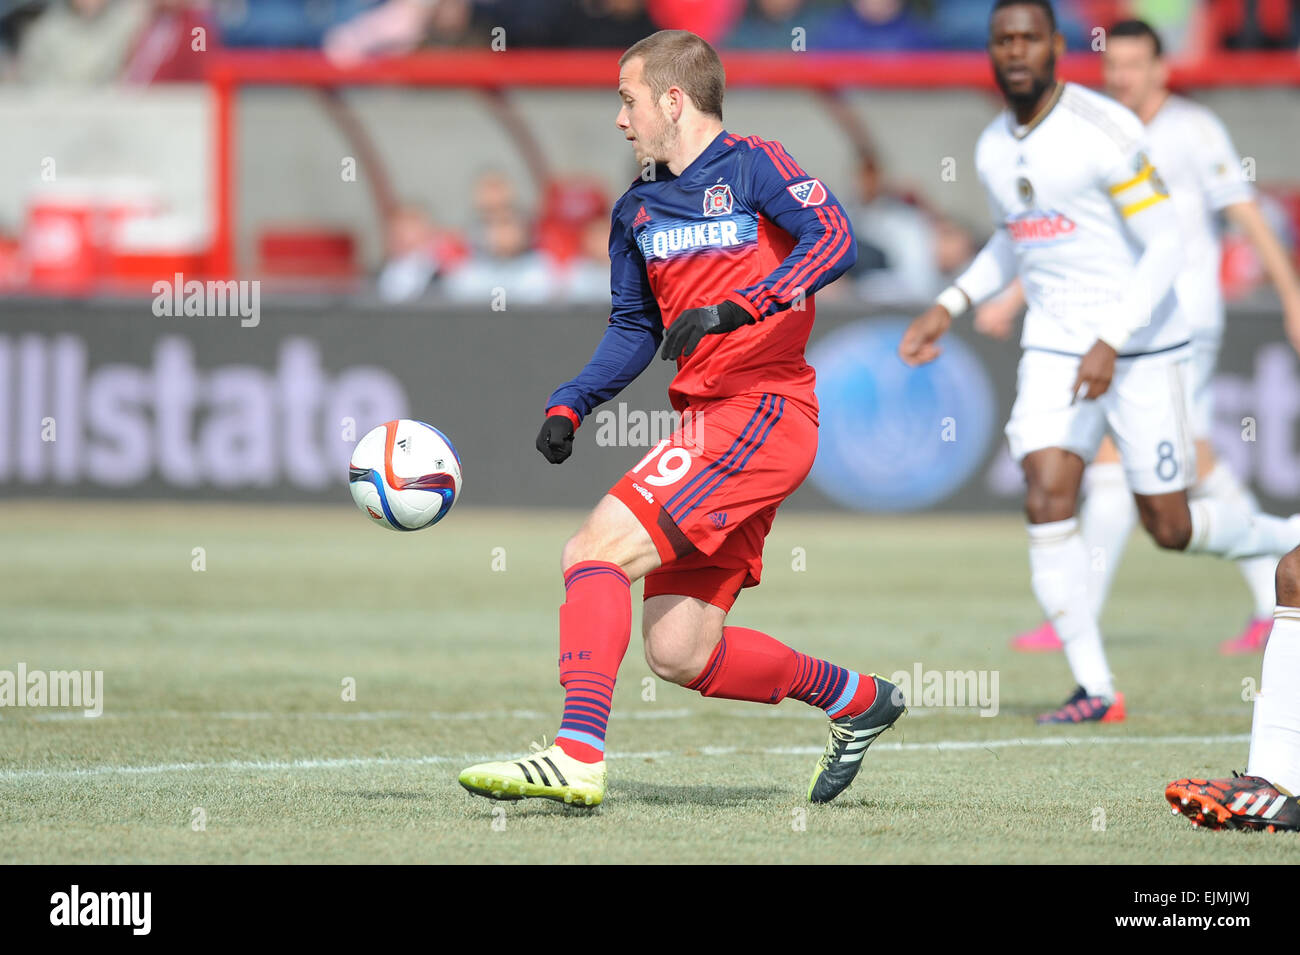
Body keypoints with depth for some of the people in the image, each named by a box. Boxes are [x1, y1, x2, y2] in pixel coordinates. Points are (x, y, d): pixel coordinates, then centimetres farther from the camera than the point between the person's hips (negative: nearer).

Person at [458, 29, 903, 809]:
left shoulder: (754, 166, -3)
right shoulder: (637, 210, 19)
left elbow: (835, 241, -19)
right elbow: (633, 331, 27)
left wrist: (736, 309, -30)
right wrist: (569, 407, 13)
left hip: (761, 412, -8)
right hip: (706, 422, 8)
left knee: (596, 549, -21)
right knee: (678, 653, 4)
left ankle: (577, 756, -28)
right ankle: (858, 700, 22)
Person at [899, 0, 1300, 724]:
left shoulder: (1105, 132, -16)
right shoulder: (994, 152, 6)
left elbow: (1166, 247, -17)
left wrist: (1111, 343, -26)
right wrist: (950, 307, 12)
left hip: (1143, 348, -5)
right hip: (1055, 349, 5)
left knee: (1170, 527, 0)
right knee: (1048, 500, -15)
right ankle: (1095, 688, -9)